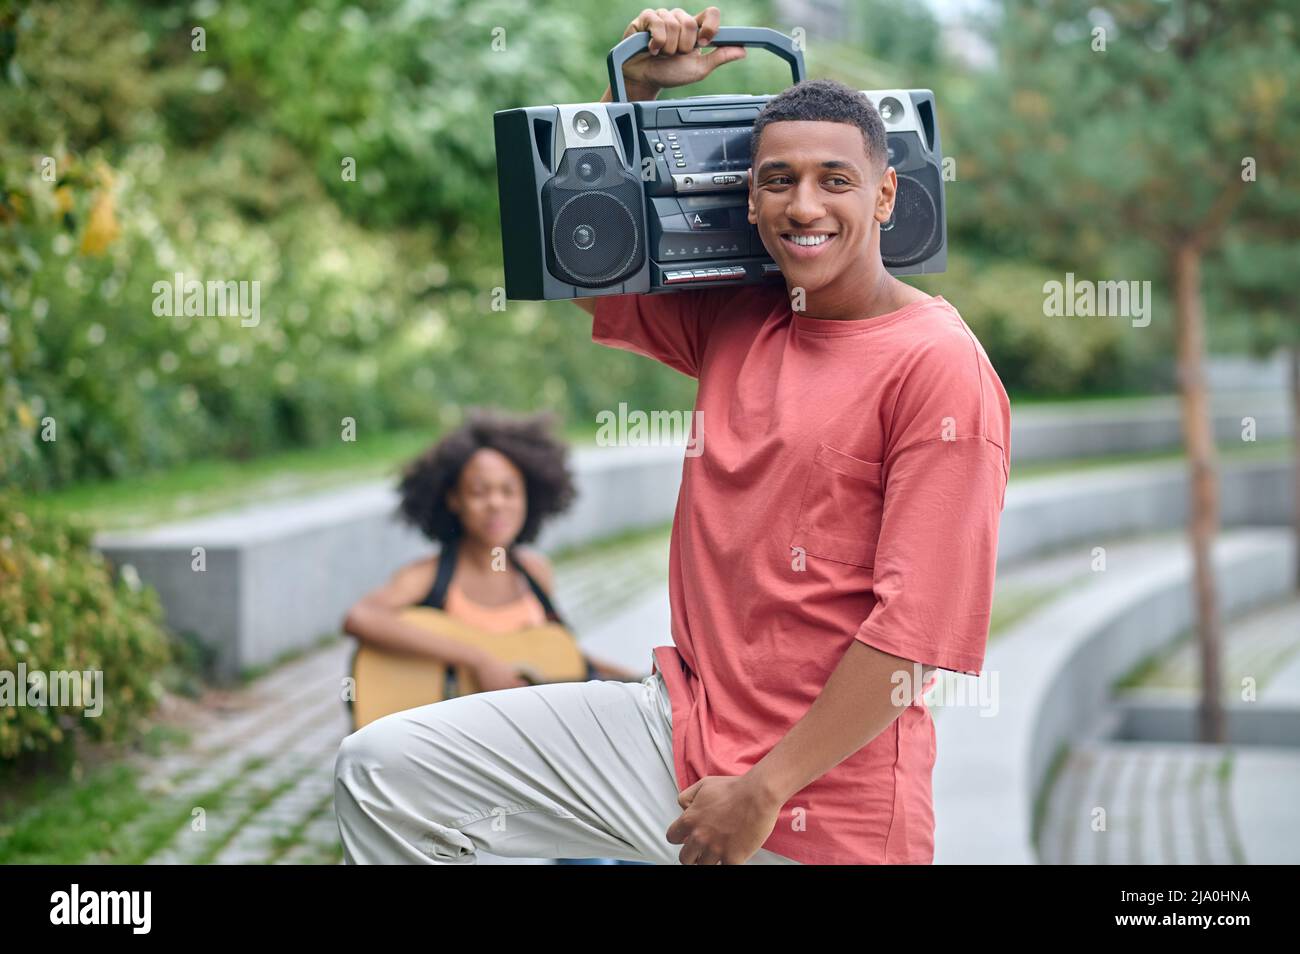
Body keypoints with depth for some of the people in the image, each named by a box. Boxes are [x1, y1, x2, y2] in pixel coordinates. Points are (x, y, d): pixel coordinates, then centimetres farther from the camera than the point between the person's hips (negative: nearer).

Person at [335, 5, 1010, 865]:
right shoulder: (734, 322, 6)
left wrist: (763, 795, -16)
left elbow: (918, 621, -18)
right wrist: (638, 89, 7)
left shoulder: (940, 365, -14)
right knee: (384, 771, 0)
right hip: (682, 723, 7)